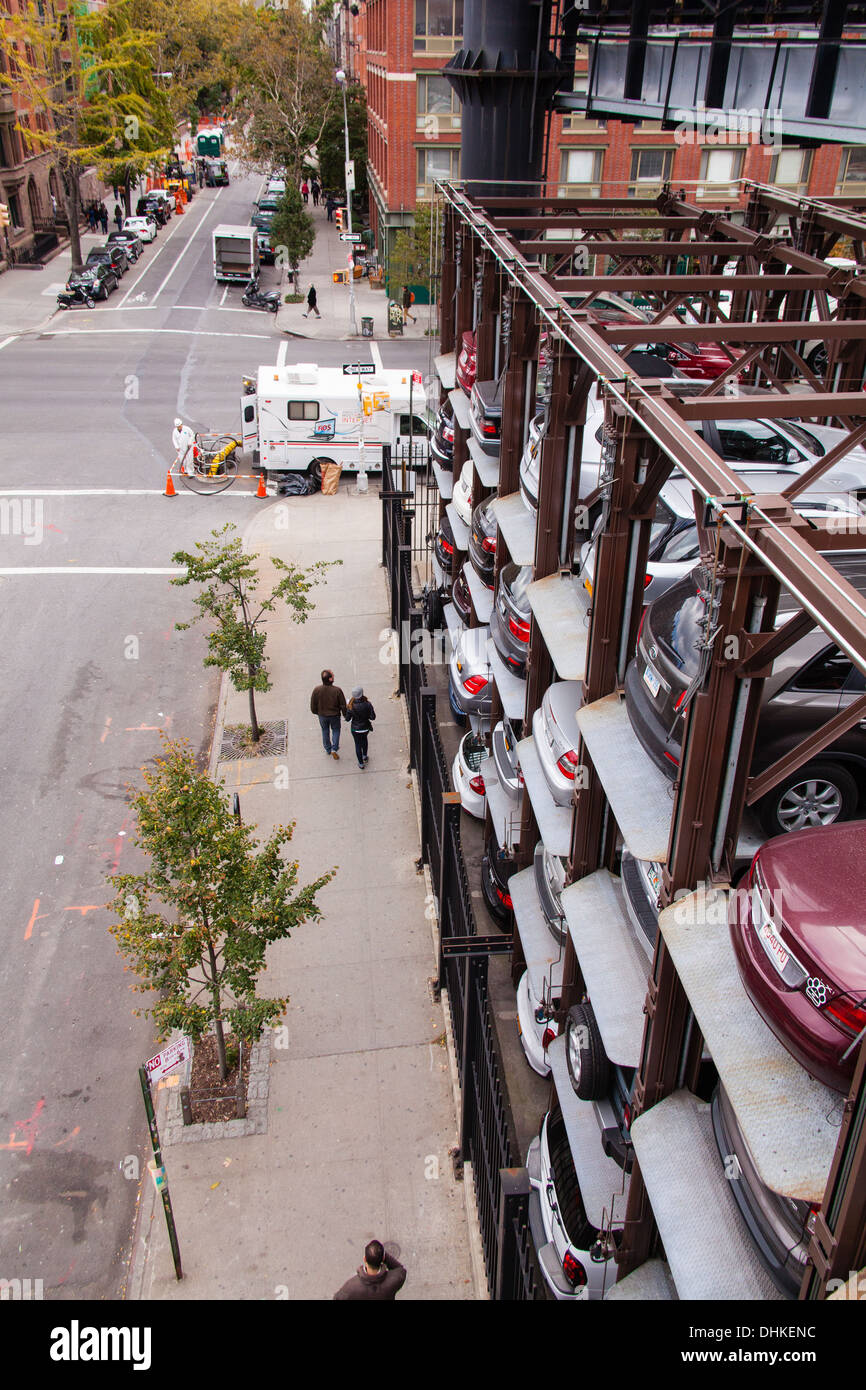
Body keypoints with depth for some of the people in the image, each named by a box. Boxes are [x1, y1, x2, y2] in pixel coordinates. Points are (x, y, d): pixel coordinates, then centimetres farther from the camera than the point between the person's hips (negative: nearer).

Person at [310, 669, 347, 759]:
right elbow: (343, 705, -14)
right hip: (335, 715, -2)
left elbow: (313, 705, -8)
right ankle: (334, 749, 11)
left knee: (325, 731, 24)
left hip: (322, 715, 2)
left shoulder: (317, 690, -21)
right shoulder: (337, 690, -25)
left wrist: (316, 711, 13)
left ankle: (328, 750, 38)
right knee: (336, 730, 22)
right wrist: (345, 714, 5)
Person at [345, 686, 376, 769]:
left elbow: (347, 718, -13)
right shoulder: (367, 704, -23)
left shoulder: (351, 706, -23)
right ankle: (364, 756, 48)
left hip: (355, 728, -1)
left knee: (358, 744, 18)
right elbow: (373, 717, -18)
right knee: (364, 739, 32)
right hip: (365, 727, 1)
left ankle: (361, 763, 28)